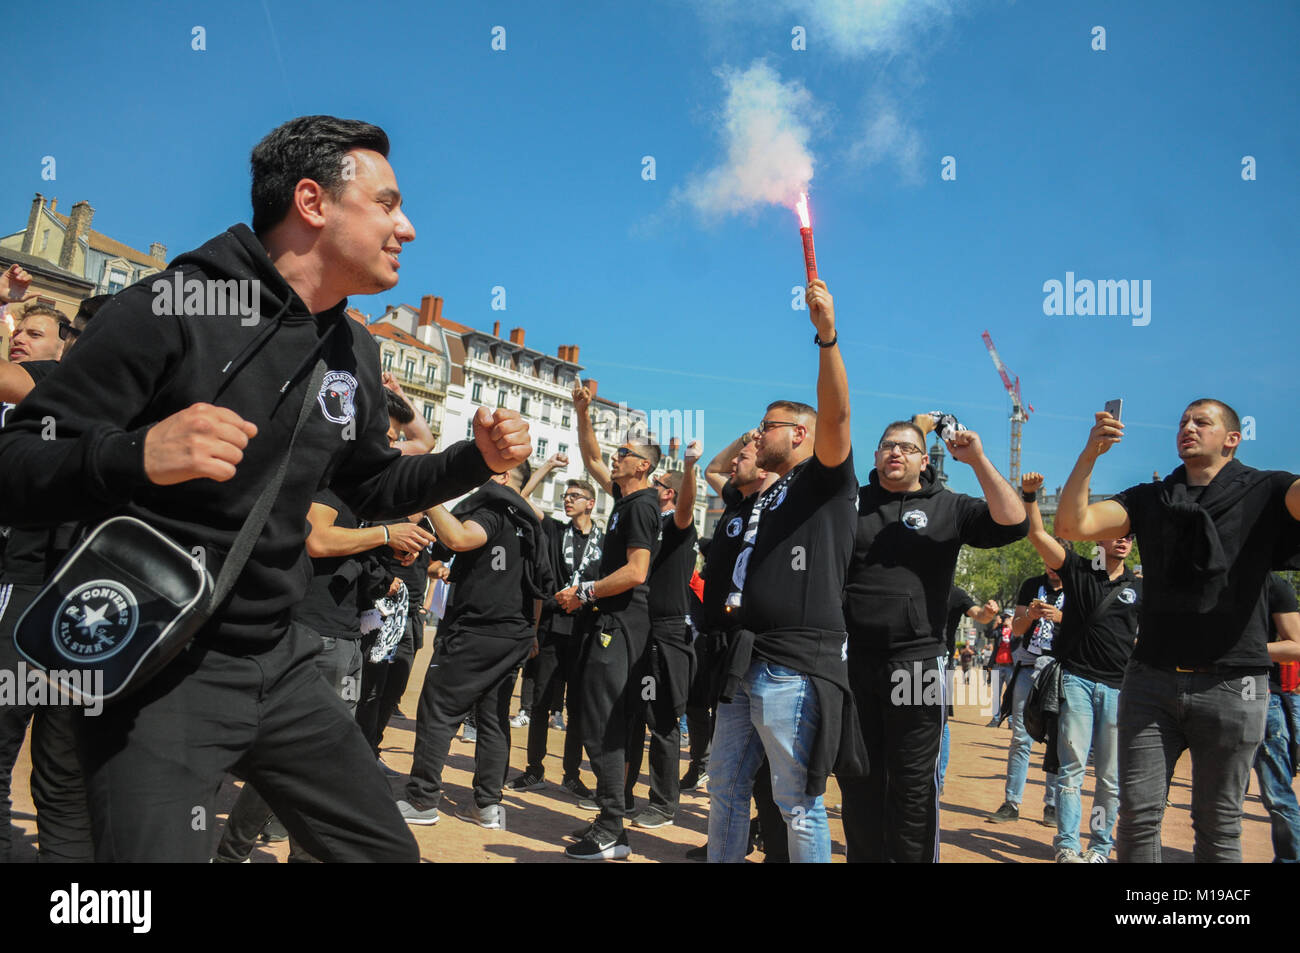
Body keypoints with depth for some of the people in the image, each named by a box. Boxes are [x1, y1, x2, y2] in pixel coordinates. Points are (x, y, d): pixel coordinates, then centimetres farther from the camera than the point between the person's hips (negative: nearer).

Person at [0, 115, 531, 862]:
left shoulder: (355, 351, 7)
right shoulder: (172, 308, -15)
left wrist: (476, 460, 3)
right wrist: (136, 457, -36)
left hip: (279, 664, 7)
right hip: (158, 670, -6)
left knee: (388, 849, 14)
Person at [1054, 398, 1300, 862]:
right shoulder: (1150, 499, 11)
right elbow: (1071, 524, -2)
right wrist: (1090, 453, -11)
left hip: (1232, 685, -2)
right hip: (1152, 680, 2)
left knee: (1218, 824, 9)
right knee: (1138, 812, 4)